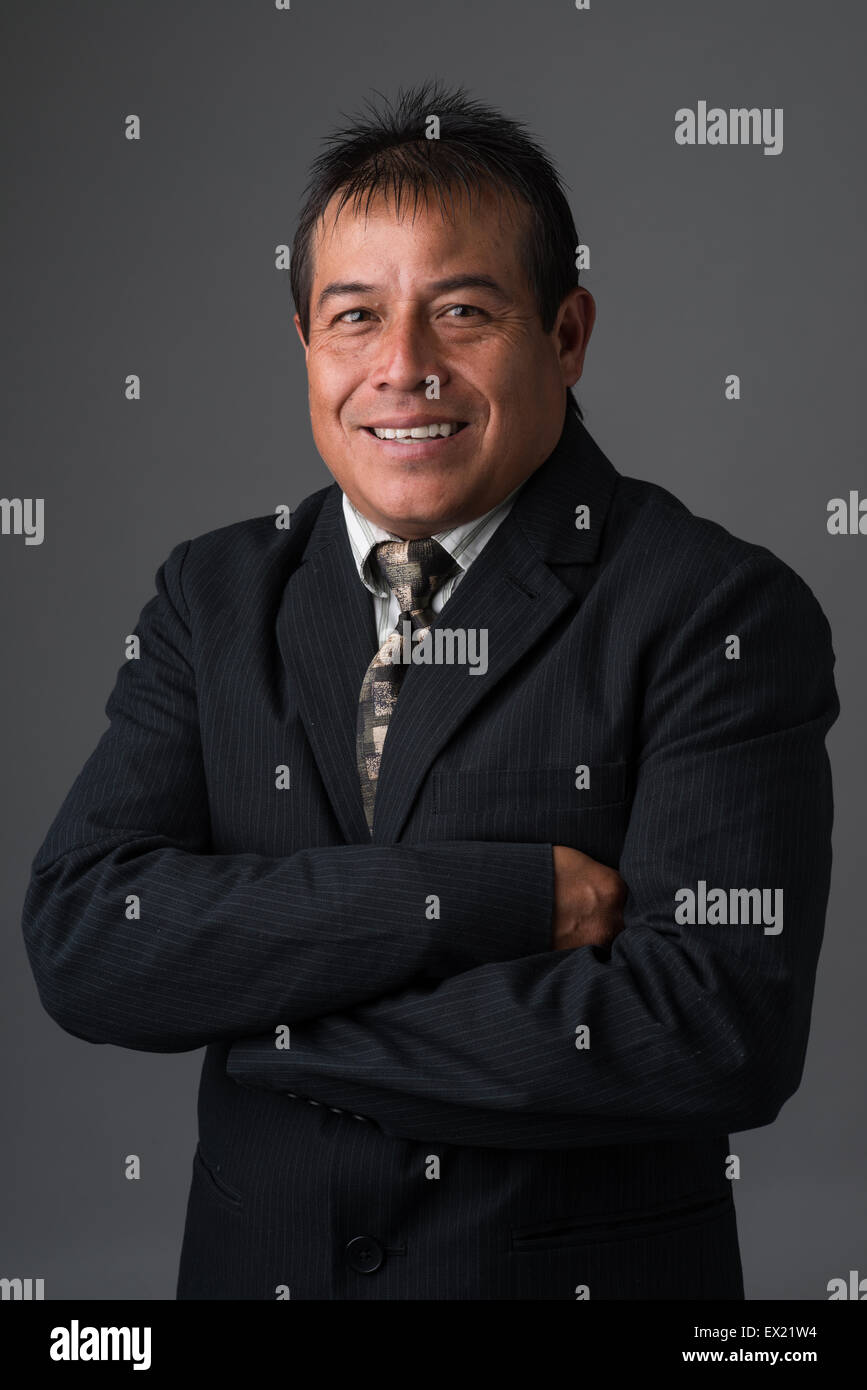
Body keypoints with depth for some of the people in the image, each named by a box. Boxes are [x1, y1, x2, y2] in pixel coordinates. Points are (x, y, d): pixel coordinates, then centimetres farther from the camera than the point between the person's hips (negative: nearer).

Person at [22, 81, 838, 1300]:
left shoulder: (721, 614, -14)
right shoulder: (216, 595, -1)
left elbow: (723, 1028, -24)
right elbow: (80, 937, -13)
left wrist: (256, 1025, -18)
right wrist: (503, 894, -23)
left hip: (588, 1268, -3)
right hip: (255, 1259, 4)